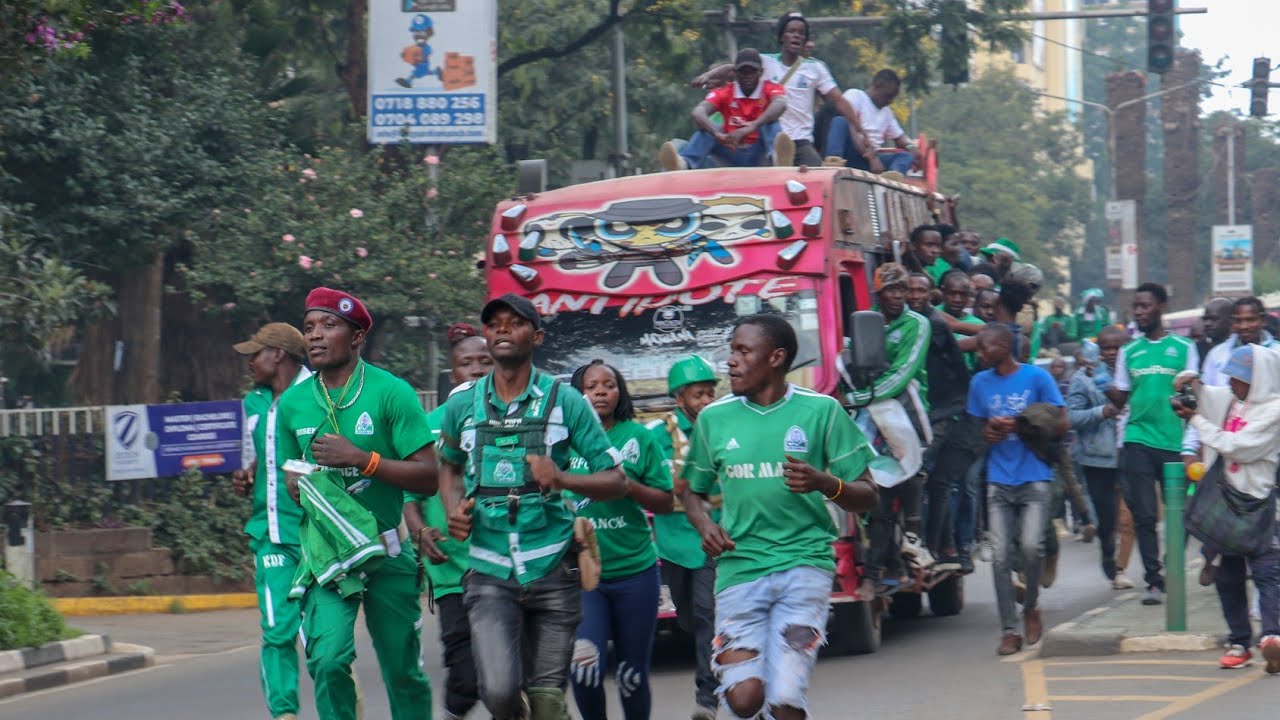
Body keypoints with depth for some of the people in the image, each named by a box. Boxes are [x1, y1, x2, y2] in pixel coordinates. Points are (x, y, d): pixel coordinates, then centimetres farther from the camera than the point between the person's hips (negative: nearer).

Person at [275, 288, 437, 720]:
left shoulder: (391, 393, -7)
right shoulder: (293, 403, 5)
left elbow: (429, 477, -11)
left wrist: (360, 458, -20)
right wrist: (297, 485, -2)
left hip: (387, 550, -2)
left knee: (402, 669, 7)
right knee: (327, 658, -18)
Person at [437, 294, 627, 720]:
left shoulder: (565, 402, 0)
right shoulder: (462, 404, 5)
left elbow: (616, 481, 3)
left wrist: (562, 479, -17)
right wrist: (454, 508, 3)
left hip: (552, 570, 0)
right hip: (490, 572, 0)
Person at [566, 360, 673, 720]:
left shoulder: (638, 437, 3)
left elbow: (665, 502, 4)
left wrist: (628, 486, -13)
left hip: (634, 570, 1)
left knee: (633, 674, 8)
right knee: (584, 663, -17)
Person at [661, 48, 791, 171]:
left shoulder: (770, 89, -4)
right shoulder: (724, 93, 0)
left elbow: (779, 105, -30)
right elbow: (697, 113, -19)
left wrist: (751, 127, -48)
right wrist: (717, 134, -42)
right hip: (733, 153, 2)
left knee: (770, 121, -25)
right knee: (706, 131, -22)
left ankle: (778, 158, -60)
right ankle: (683, 163, -54)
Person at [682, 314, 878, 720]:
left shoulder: (821, 411, 2)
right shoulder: (714, 418, 9)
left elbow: (866, 496, 4)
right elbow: (694, 492, 21)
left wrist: (824, 483, -17)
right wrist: (705, 526, -1)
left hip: (804, 563, -2)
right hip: (739, 566, 2)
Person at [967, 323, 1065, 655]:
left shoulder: (1036, 377, -2)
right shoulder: (980, 383, 11)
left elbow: (1061, 423, -2)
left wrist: (1018, 425, -13)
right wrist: (988, 433, -3)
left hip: (1034, 476, -4)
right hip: (999, 479, 4)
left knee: (1031, 545, -17)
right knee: (1000, 554, -4)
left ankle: (1031, 606, 10)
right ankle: (1009, 629, 2)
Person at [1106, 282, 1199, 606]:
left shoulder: (1183, 348, 6)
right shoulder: (1129, 352, 13)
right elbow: (1120, 397, 11)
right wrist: (1103, 387, -10)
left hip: (1175, 442, -2)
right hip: (1138, 441, 2)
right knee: (1144, 515, -4)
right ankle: (1154, 581, -3)